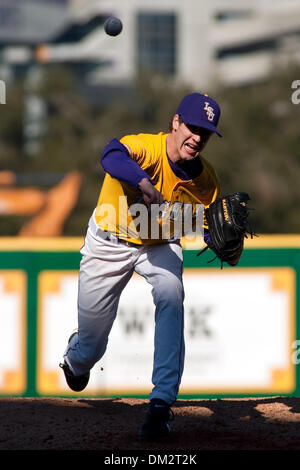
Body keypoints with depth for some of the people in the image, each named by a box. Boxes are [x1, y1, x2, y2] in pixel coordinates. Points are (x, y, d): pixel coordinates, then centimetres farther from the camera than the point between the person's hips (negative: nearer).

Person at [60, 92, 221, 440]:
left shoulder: (204, 179, -16)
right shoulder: (146, 148, -31)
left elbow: (208, 228, -5)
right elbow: (111, 156, -54)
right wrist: (145, 184, -71)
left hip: (160, 245, 2)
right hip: (109, 242, -2)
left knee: (171, 298, -30)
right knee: (91, 346, 7)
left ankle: (162, 403, -26)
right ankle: (75, 359, 50)